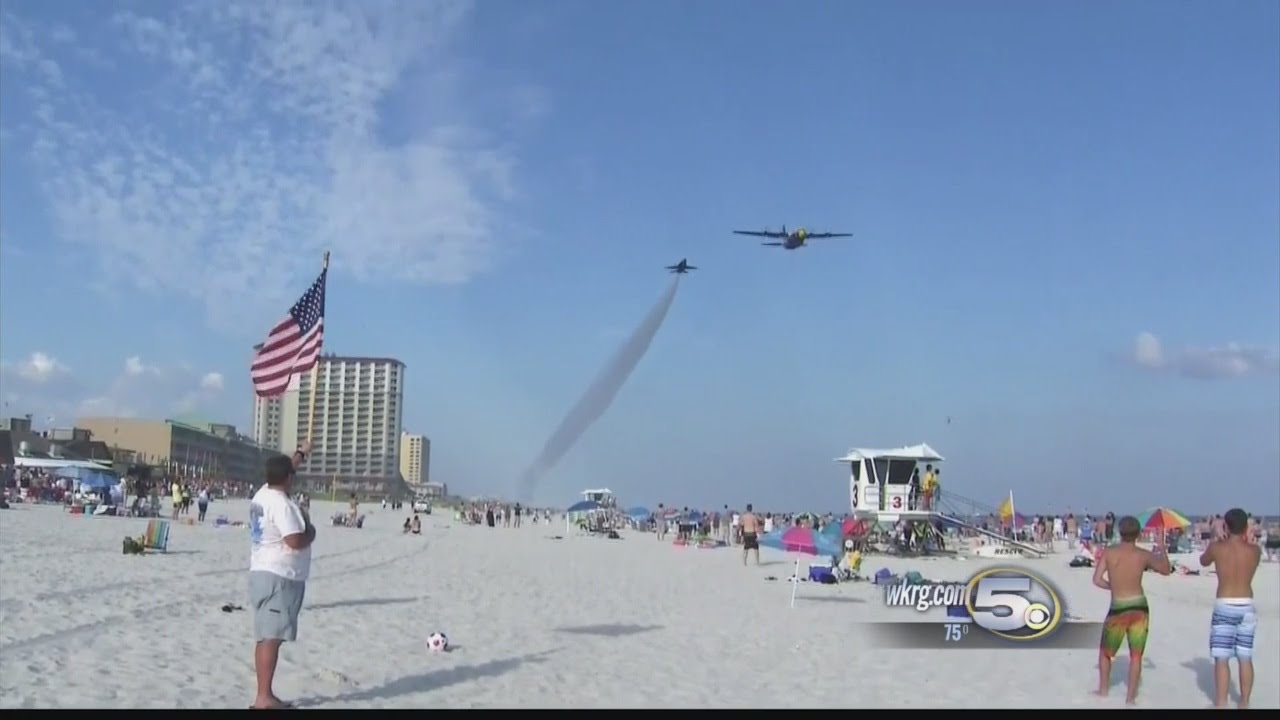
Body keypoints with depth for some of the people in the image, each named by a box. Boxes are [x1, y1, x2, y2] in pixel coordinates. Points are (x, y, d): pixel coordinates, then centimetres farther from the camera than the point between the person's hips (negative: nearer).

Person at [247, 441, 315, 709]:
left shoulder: (263, 494, 11)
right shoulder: (282, 504, -18)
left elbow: (282, 471, 32)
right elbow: (295, 541, -25)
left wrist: (301, 453, 45)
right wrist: (311, 532, -5)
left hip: (263, 573, 10)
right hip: (279, 577, -10)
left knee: (265, 636, 11)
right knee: (271, 637, -10)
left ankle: (264, 694, 16)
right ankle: (264, 698, -11)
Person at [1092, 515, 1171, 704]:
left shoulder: (1108, 553, -6)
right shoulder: (1144, 555, -3)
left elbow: (1097, 580, -11)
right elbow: (1166, 570, 13)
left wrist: (1113, 587, 7)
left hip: (1117, 609, -1)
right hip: (1139, 607, 1)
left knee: (1105, 652, 19)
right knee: (1136, 655, 7)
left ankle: (1103, 689, 25)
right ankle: (1130, 697, 6)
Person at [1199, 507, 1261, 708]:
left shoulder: (1217, 547, -8)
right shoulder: (1255, 550, -2)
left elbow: (1203, 562, 12)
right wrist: (1246, 538, 19)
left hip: (1224, 607, -3)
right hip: (1247, 607, 3)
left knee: (1221, 659, -1)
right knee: (1245, 658, 12)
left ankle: (1221, 704, -2)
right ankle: (1244, 702, 19)